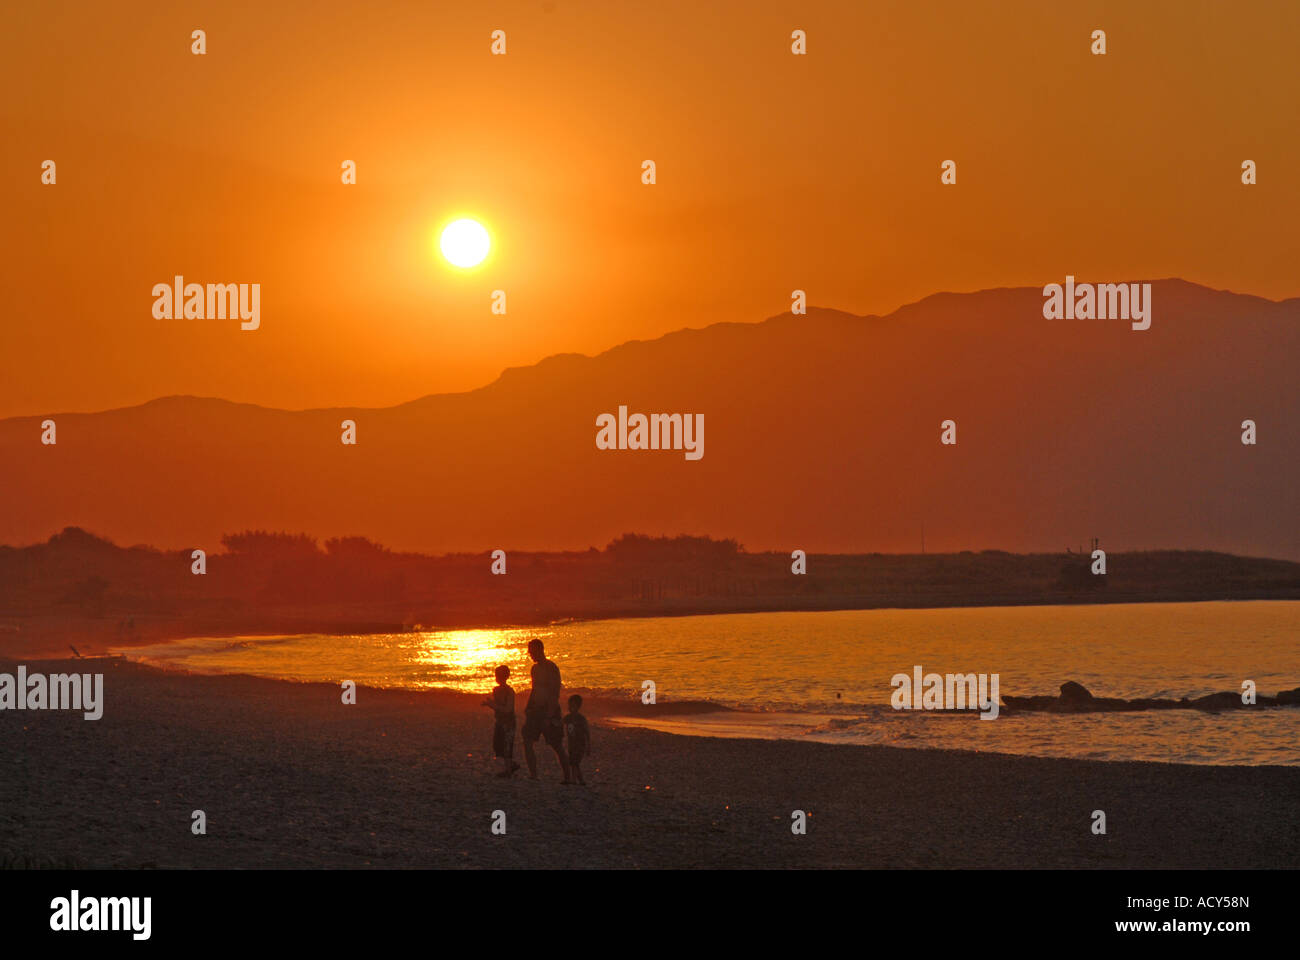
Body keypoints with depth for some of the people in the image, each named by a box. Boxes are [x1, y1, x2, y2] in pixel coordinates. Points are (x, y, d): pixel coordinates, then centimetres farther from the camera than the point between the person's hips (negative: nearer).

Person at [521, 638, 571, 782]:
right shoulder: (535, 668, 12)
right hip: (536, 711, 8)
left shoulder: (551, 668, -13)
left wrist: (549, 716, -22)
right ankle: (533, 775, -1)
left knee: (557, 747, -1)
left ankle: (567, 778, 7)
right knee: (527, 742, -4)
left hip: (549, 710, -8)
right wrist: (527, 710, 15)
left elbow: (555, 694, -18)